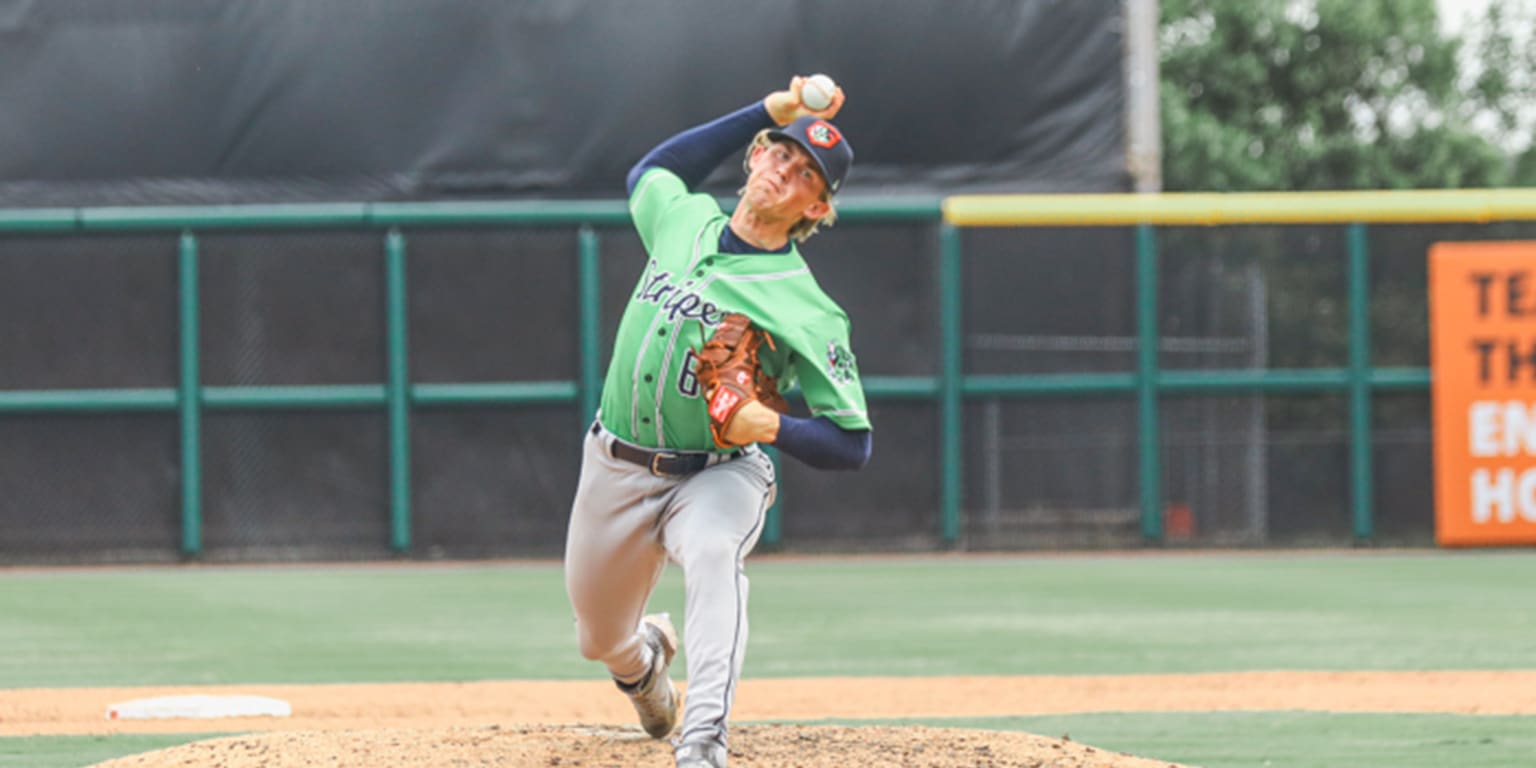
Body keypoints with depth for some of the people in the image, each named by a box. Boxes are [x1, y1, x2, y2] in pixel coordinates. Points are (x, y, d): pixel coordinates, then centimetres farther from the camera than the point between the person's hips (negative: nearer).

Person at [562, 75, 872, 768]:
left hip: (716, 476, -5)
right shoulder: (684, 219, -2)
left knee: (711, 551, -39)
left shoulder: (806, 312, -16)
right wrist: (768, 112, 15)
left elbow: (852, 445, -14)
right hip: (616, 470, 5)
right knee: (600, 640, 15)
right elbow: (648, 171, 24)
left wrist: (772, 426, -35)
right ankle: (647, 660, 55)